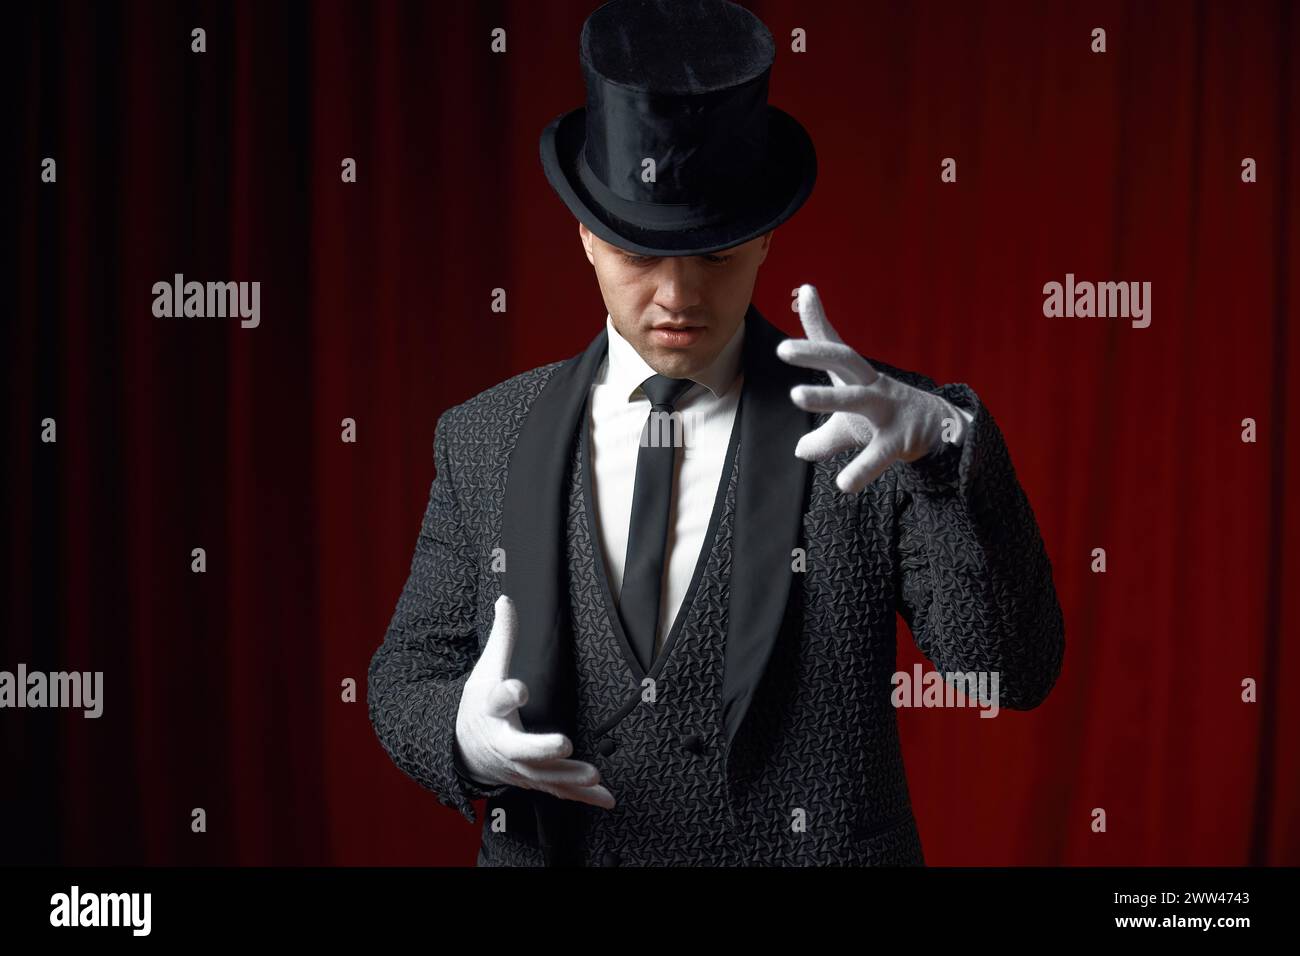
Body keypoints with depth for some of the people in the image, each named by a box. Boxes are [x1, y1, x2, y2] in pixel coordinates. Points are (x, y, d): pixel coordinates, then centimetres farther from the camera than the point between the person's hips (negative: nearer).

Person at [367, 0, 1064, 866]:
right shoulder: (484, 442, -1)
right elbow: (411, 668, 4)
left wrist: (949, 441, -33)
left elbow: (1014, 673, -18)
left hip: (808, 845, -2)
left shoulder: (868, 435, -10)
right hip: (542, 847, 2)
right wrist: (461, 731, -18)